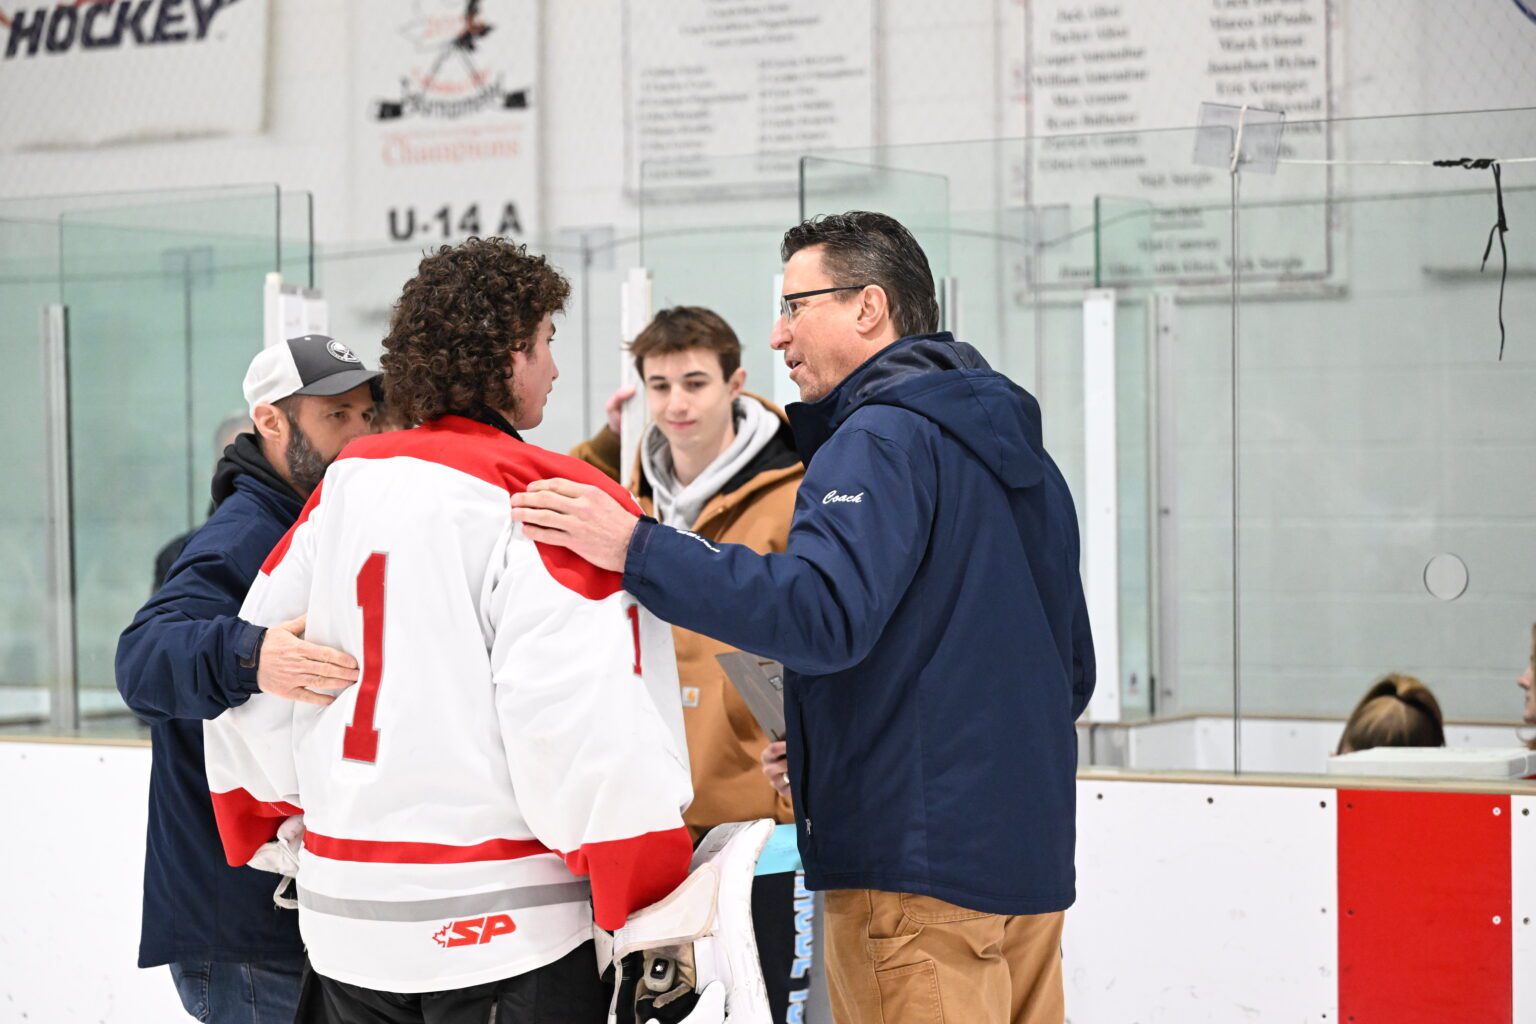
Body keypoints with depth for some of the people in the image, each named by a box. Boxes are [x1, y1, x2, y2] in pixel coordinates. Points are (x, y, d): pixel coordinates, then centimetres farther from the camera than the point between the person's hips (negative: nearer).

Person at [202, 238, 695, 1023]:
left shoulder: (344, 488, 7)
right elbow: (585, 730, -19)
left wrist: (277, 833, 26)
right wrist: (653, 924, -10)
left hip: (347, 924, 6)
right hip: (500, 929, -6)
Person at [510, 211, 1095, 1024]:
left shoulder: (883, 437, -11)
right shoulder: (1019, 451, 18)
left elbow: (823, 612, -26)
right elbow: (1073, 672, 21)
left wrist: (637, 549, -28)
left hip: (919, 860, -9)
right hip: (1029, 854, 10)